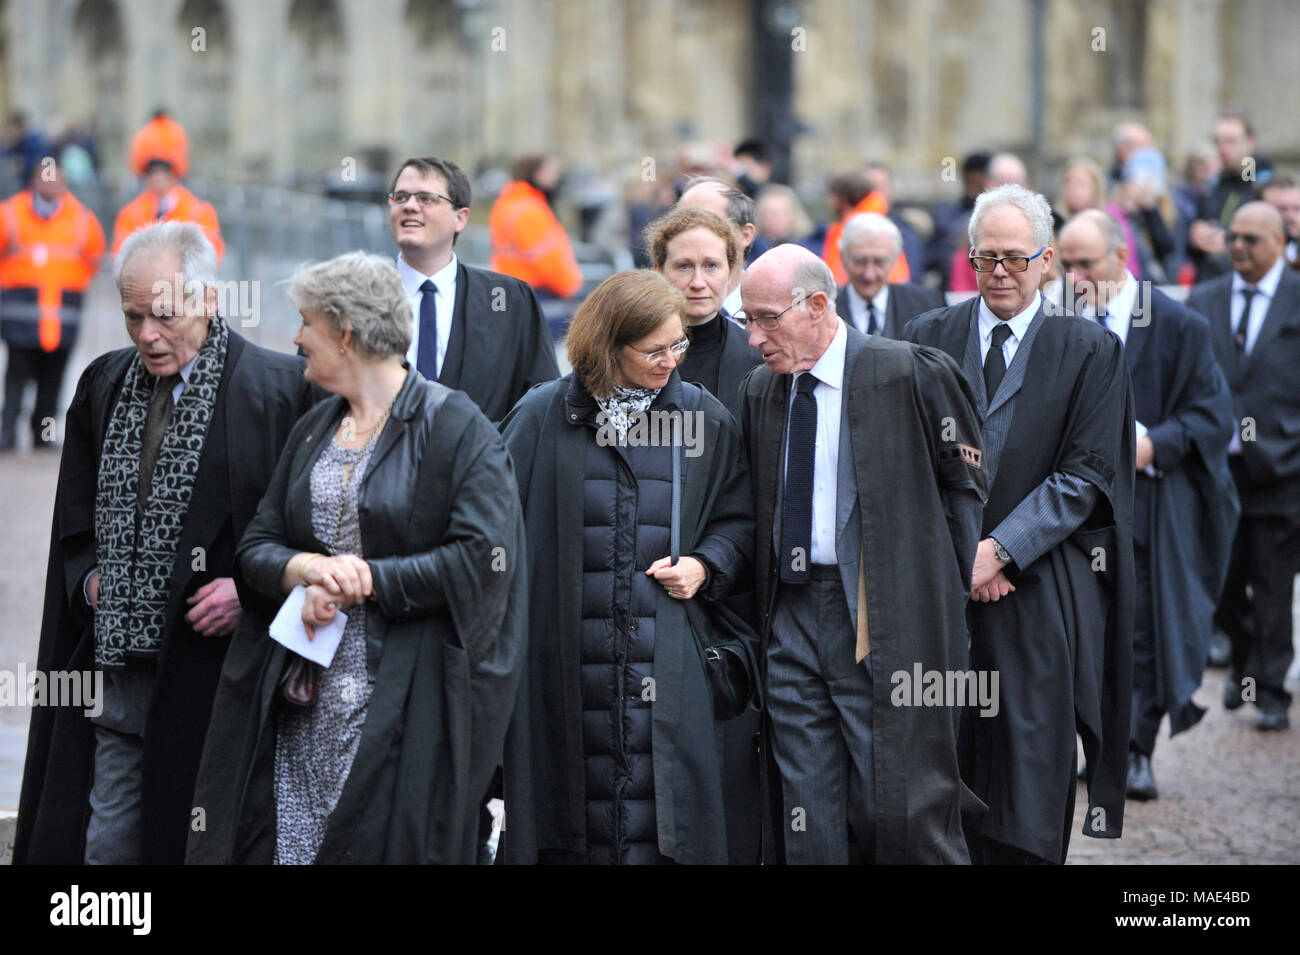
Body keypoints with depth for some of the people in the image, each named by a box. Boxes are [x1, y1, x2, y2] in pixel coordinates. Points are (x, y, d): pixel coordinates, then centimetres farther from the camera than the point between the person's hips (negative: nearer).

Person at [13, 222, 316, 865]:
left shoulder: (280, 389, -5)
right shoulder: (103, 385, 13)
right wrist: (89, 577, 5)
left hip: (209, 668, -5)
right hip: (116, 670, 5)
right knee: (106, 842, 5)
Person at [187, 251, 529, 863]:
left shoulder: (455, 427, -6)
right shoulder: (313, 430, 16)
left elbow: (482, 559, -14)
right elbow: (257, 544, 12)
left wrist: (366, 581, -13)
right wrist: (306, 569, -10)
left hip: (406, 698, -6)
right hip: (301, 704, 6)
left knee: (389, 846, -6)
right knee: (282, 846, 1)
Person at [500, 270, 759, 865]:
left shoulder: (705, 418, 8)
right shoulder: (541, 418, 2)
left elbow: (738, 519, 16)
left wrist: (706, 566, -3)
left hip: (667, 671, 1)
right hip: (566, 662, -1)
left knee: (657, 820, -4)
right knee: (577, 806, 1)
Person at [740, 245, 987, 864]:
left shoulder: (912, 374, -5)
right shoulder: (759, 392, 13)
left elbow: (966, 488, 1)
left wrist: (951, 599, -2)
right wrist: (762, 614, 9)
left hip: (888, 622, -5)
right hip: (792, 622, 5)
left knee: (902, 811, -8)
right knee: (806, 827, 5)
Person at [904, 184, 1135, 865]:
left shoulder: (1091, 351, 1)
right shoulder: (928, 338, 9)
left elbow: (1086, 474, -4)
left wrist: (1001, 548, -12)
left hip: (1042, 589, -2)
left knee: (1031, 765, -2)